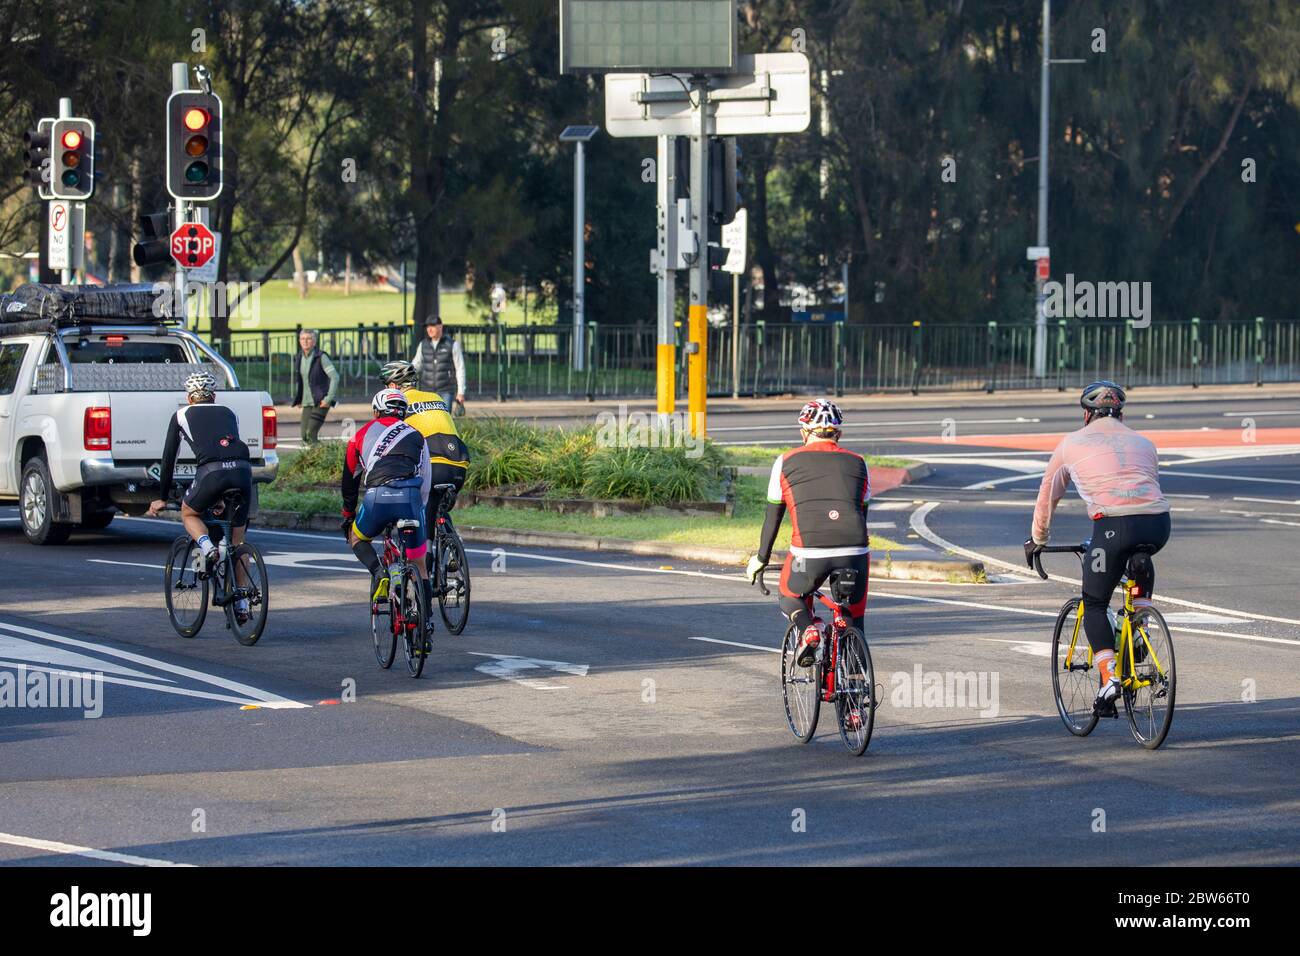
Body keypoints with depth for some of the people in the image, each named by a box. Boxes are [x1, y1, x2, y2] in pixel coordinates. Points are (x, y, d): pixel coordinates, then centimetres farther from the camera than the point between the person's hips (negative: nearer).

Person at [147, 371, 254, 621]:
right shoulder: (228, 413, 31)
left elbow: (169, 458, 25)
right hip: (243, 471, 3)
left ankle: (208, 548, -4)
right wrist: (221, 497, 48)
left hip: (211, 472, -3)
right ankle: (242, 603, 15)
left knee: (189, 514, 26)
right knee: (237, 539, 17)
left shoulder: (182, 416, 22)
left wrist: (162, 498, 35)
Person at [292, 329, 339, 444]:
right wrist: (298, 398, 18)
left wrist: (329, 398, -21)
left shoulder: (321, 357, -12)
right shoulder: (300, 357, 7)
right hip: (307, 403, 6)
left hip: (320, 402, -6)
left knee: (311, 433, -17)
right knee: (304, 435, 3)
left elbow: (335, 376, -17)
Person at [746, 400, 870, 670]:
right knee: (854, 620, 19)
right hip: (854, 553, 2)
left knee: (790, 597, 26)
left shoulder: (787, 462, 15)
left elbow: (772, 517, 18)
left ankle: (809, 628, -4)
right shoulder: (857, 463, 20)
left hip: (809, 553, -2)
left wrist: (761, 559, 31)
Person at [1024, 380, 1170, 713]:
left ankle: (1109, 677, -8)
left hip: (1114, 524, -3)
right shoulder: (1143, 443, 28)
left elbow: (1047, 496, 31)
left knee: (1094, 605, 12)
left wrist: (1037, 541, 46)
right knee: (1140, 557, 39)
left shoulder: (1072, 443, 21)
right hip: (1158, 526, 3)